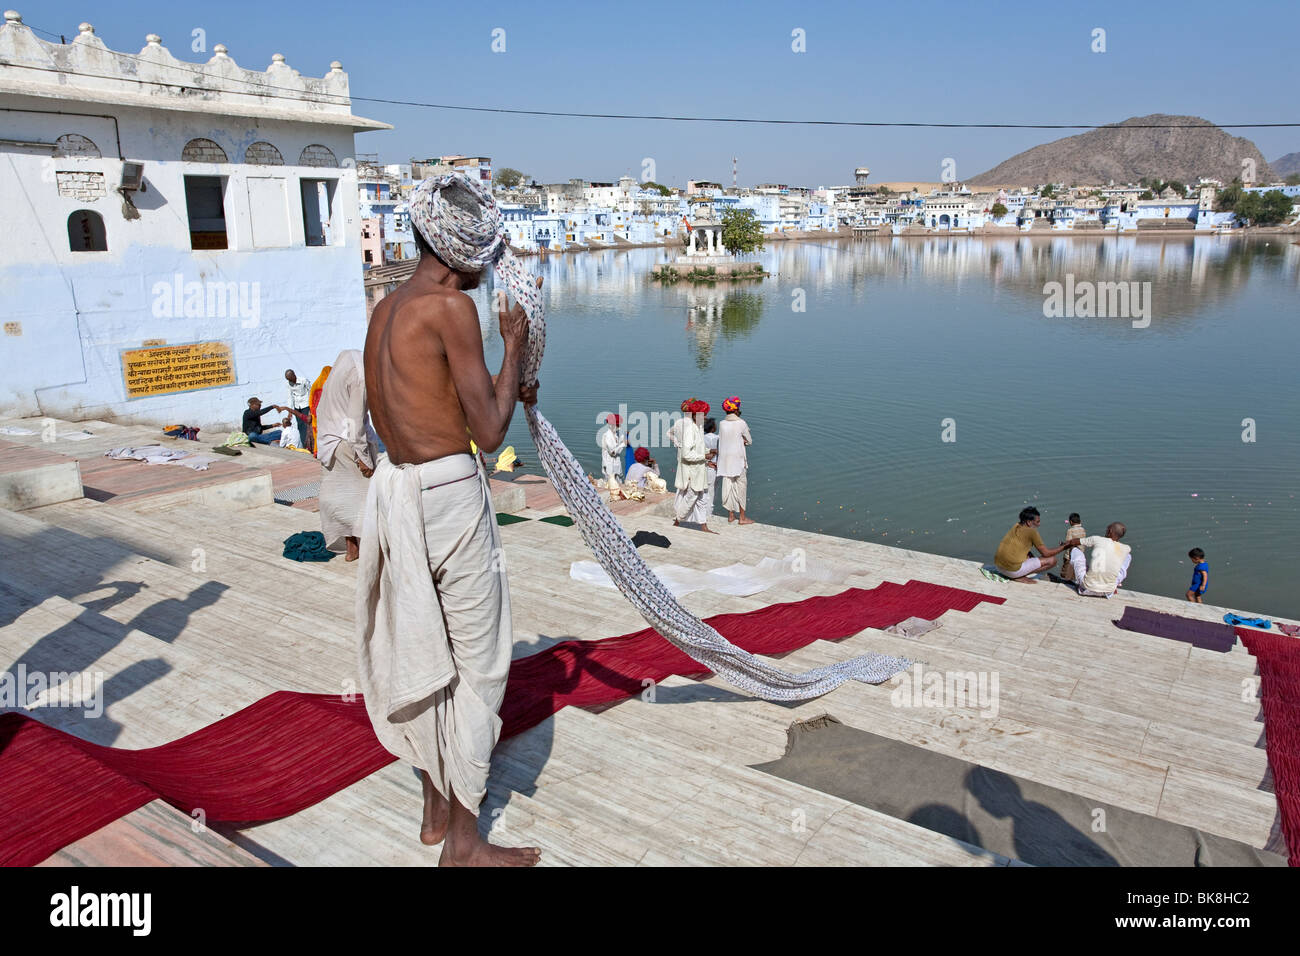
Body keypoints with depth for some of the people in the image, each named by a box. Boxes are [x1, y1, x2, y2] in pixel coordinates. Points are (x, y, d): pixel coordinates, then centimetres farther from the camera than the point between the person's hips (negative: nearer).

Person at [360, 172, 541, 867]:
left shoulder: (384, 310, 13)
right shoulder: (451, 306, -15)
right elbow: (488, 434, -16)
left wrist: (502, 389, 19)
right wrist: (514, 349, -3)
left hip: (394, 490, 9)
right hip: (448, 494, -9)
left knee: (423, 648, 20)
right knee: (478, 662, 5)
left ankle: (437, 808, 36)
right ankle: (463, 843, 18)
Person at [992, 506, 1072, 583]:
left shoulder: (1016, 526, 12)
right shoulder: (1032, 531, -9)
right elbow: (1046, 553, -3)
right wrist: (1064, 547, 9)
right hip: (1013, 570, -8)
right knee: (1052, 560, -2)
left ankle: (1018, 575, 12)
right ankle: (1020, 577, -6)